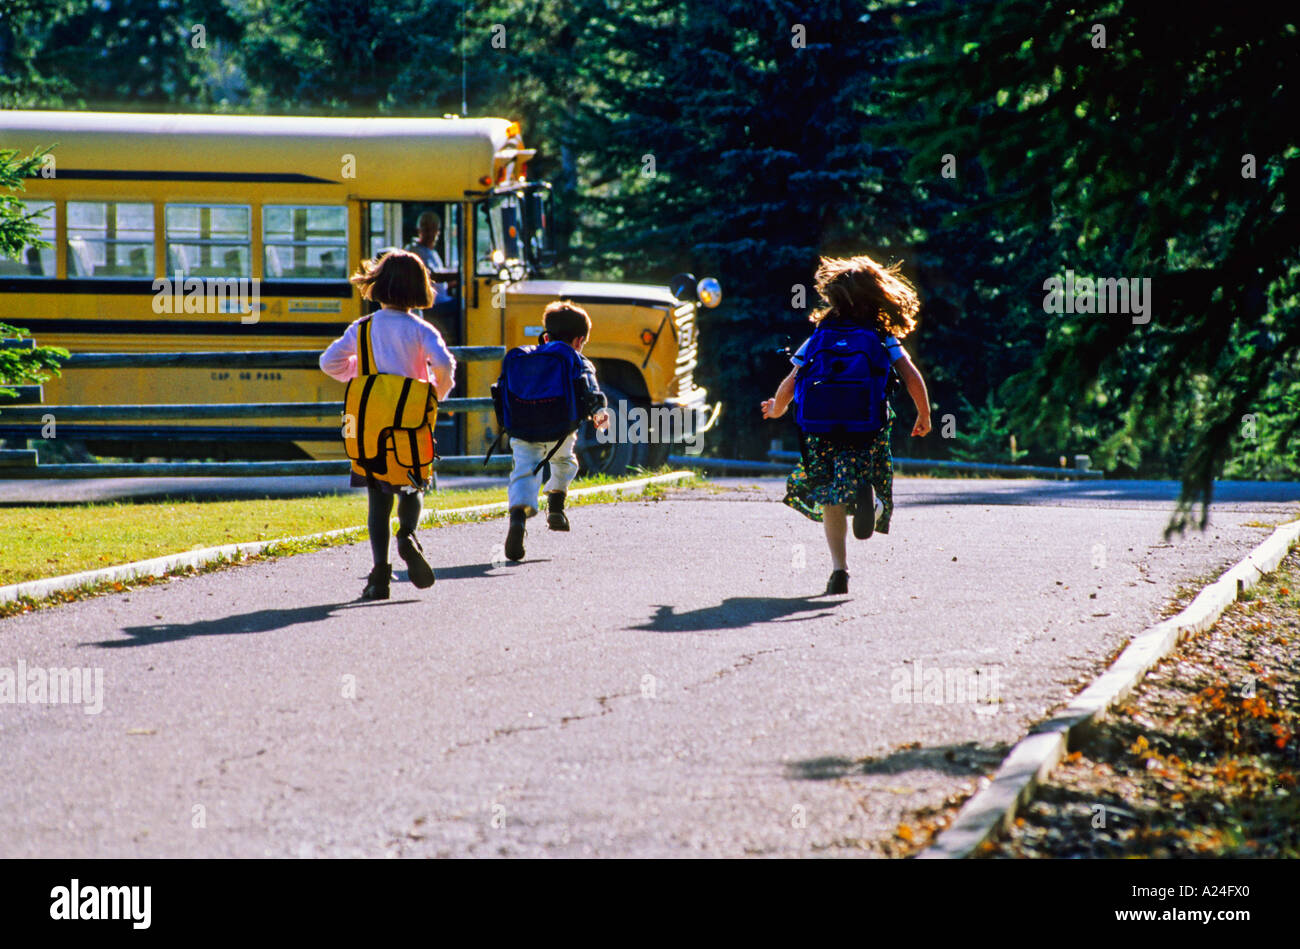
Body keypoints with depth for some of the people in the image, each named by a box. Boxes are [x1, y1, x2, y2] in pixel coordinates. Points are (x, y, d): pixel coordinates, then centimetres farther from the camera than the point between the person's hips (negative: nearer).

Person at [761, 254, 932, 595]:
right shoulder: (885, 339, 9)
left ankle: (839, 566, -4)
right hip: (871, 434, 0)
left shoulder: (819, 339, 9)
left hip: (825, 430, 0)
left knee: (831, 497, 15)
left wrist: (776, 410, 26)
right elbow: (913, 379, -1)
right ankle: (870, 500, -21)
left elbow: (788, 387, 5)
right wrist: (924, 417, 14)